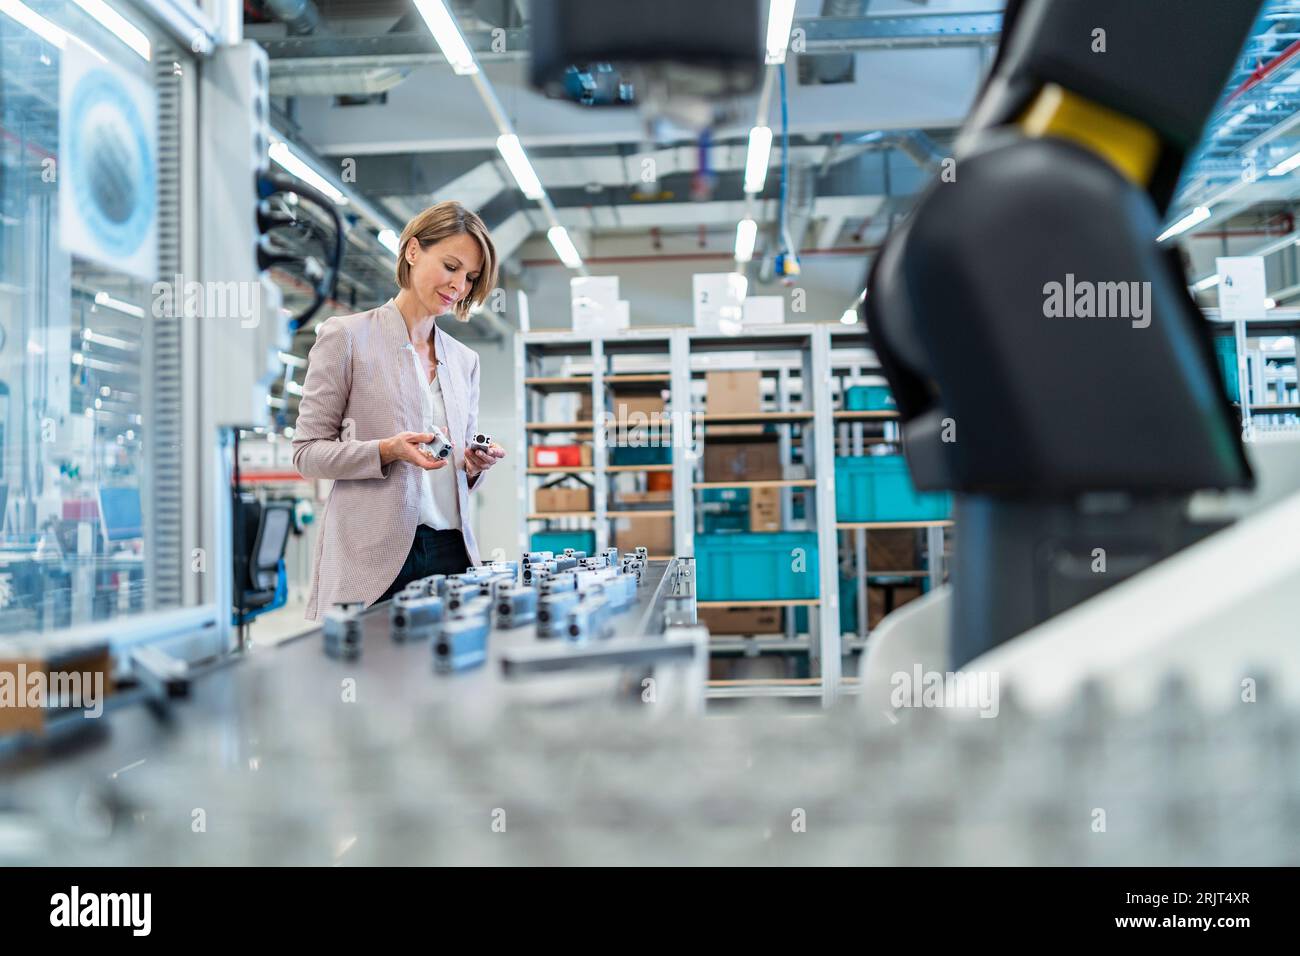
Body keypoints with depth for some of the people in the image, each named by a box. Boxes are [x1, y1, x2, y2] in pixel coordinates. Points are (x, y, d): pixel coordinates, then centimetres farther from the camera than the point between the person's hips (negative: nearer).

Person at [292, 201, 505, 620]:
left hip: (450, 552, 5)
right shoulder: (346, 336, 1)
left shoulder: (465, 359, 17)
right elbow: (307, 452, -2)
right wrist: (387, 451, -17)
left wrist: (476, 465, -2)